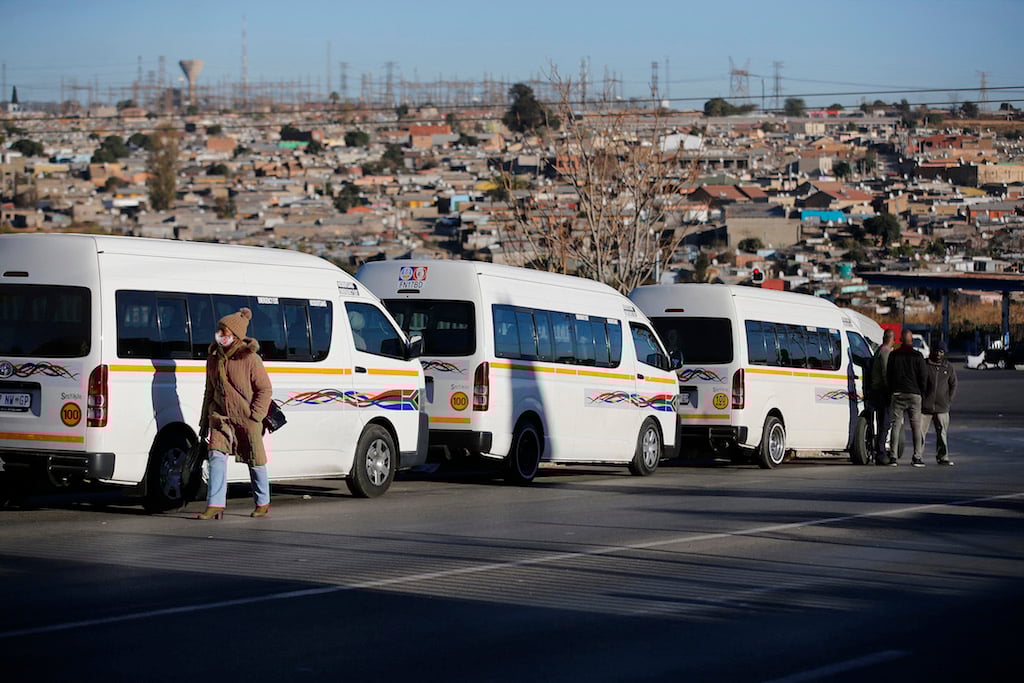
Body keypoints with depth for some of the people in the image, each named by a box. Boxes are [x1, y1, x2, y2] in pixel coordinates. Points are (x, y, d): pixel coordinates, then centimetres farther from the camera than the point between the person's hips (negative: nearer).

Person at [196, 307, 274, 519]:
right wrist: (204, 421, 15)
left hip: (247, 418, -4)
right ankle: (215, 505, -14)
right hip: (220, 416, 4)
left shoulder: (250, 358, -11)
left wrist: (254, 417, -14)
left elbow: (264, 389, -7)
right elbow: (210, 390, 16)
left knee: (255, 461, 7)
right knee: (217, 456, -12)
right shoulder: (214, 357, 6)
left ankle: (263, 503, 24)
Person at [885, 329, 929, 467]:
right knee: (916, 426, 2)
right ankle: (917, 457, -3)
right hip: (914, 394, -2)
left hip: (897, 394, 2)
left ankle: (892, 456, -3)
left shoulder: (893, 355, 4)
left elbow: (888, 375, 8)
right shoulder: (917, 356, -4)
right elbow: (923, 376, -3)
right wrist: (922, 392, 10)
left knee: (896, 425, 3)